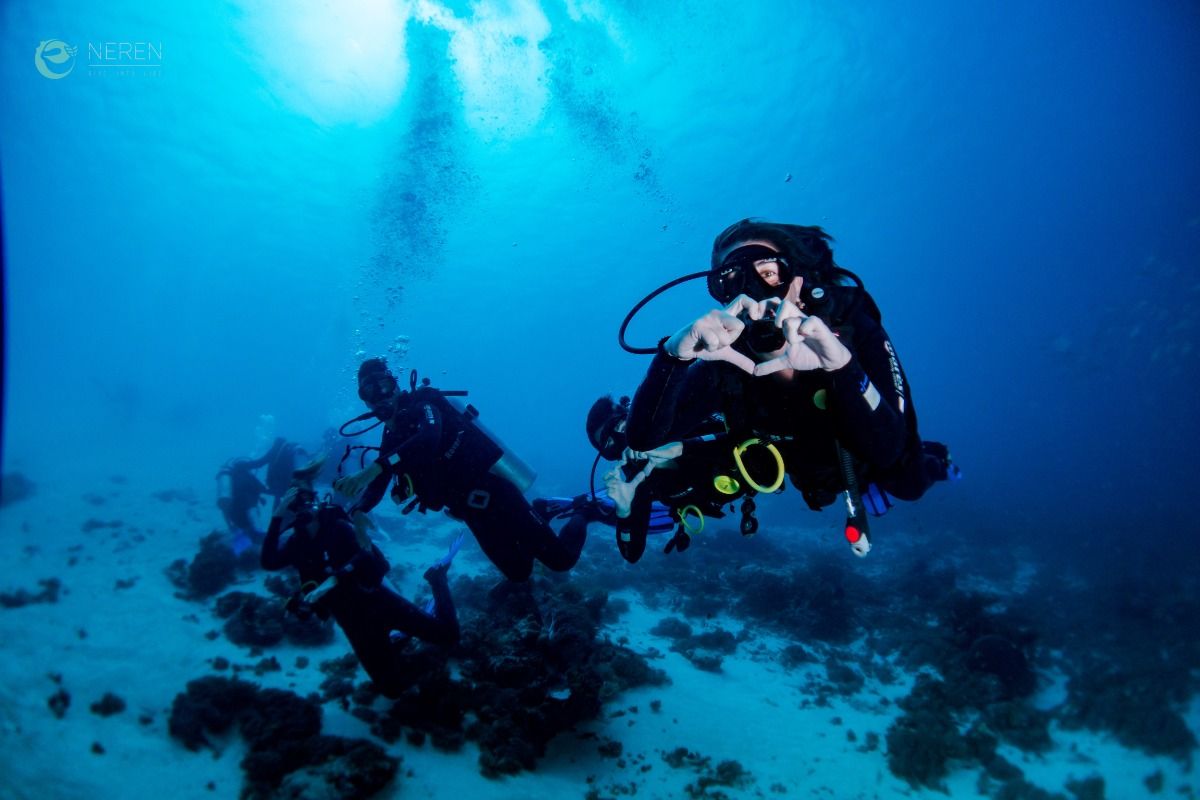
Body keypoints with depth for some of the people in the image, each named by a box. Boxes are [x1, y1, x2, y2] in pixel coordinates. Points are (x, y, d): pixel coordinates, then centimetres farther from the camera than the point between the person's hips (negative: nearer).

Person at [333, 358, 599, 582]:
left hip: (492, 491, -7)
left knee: (561, 559, -4)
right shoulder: (391, 438, 11)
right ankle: (541, 511, 40)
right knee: (519, 573, 18)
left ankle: (583, 510, 25)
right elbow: (375, 488, 8)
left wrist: (375, 468, -44)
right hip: (473, 510, 8)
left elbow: (429, 439, -34)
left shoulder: (422, 403, -12)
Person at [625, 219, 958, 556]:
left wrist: (842, 365, -64)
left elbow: (886, 449, -47)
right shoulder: (723, 362, -33)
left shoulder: (852, 329, -38)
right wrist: (674, 352, -59)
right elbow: (642, 437, -43)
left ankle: (929, 461, 56)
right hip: (812, 475, 2)